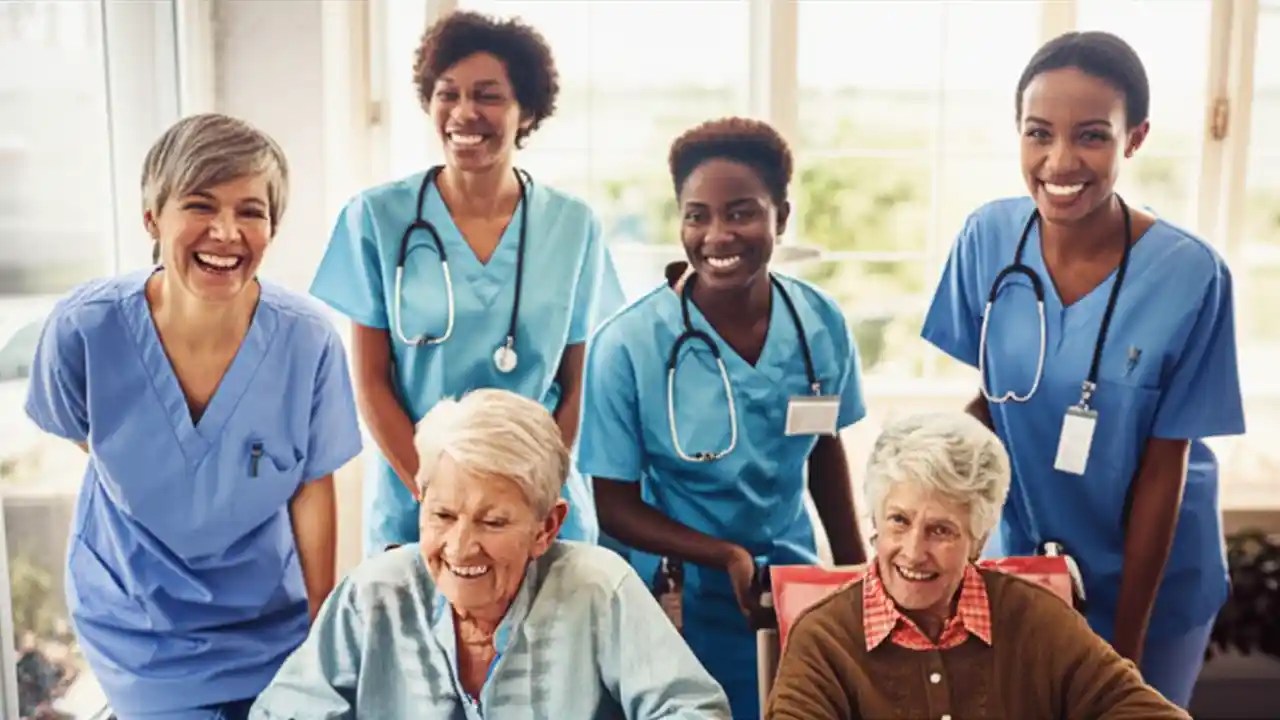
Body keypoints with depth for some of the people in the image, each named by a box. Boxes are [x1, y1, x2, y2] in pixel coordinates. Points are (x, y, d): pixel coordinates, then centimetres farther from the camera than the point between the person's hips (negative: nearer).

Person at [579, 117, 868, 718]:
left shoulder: (821, 324, -10)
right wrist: (730, 558, -26)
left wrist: (856, 572, 11)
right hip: (683, 605, -3)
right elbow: (616, 509, -13)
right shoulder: (626, 346, -21)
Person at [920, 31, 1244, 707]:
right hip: (1023, 555, 2)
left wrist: (1126, 640, -10)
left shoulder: (1190, 275, -23)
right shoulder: (988, 238, -15)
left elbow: (1162, 468, -16)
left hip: (1152, 582, -2)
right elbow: (984, 400, -3)